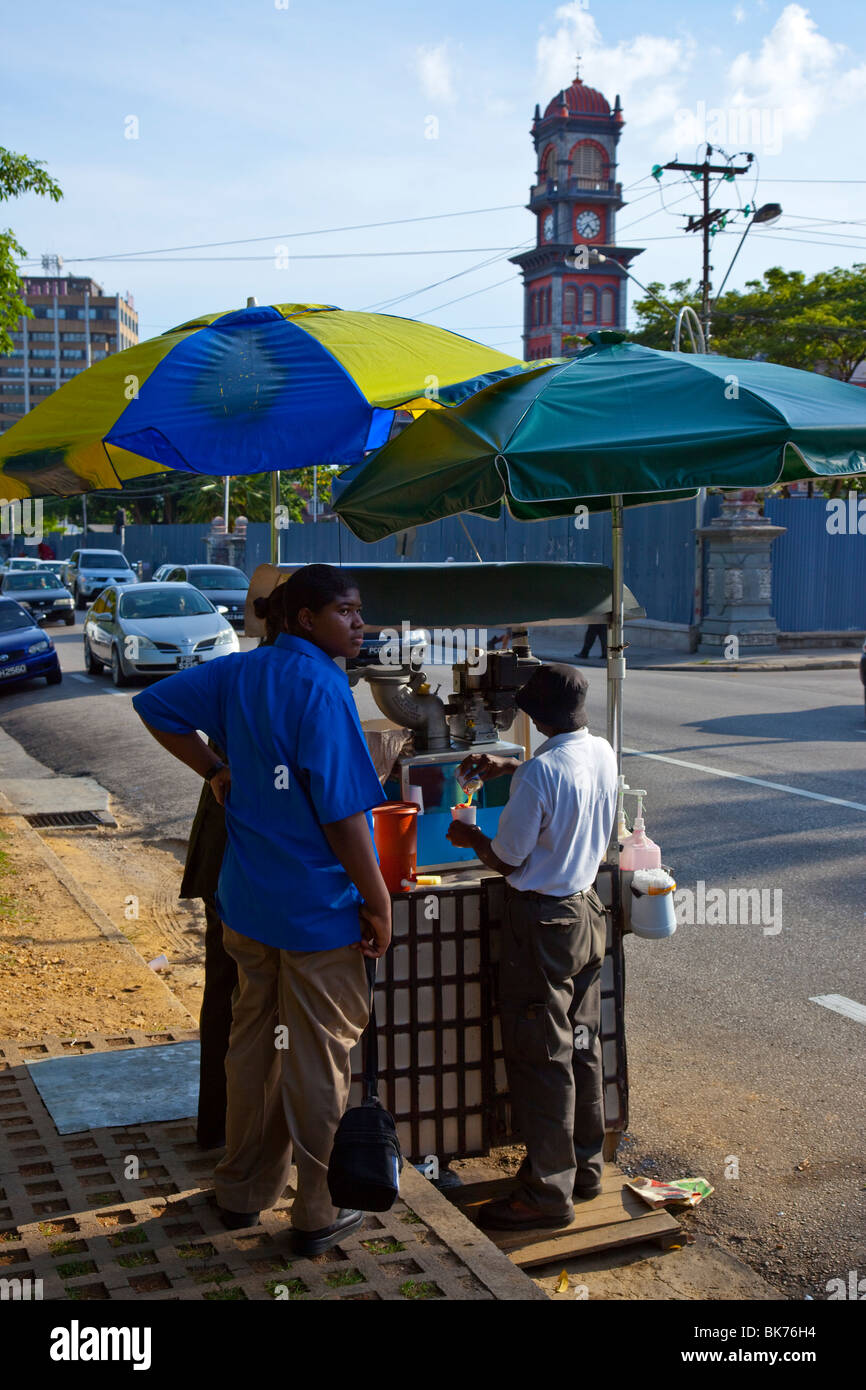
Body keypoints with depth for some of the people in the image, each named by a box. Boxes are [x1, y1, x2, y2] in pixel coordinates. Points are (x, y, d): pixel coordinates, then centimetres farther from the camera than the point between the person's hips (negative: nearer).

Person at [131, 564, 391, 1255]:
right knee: (320, 1061, 6)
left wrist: (213, 770, 13)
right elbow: (341, 812, -22)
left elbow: (156, 705, 15)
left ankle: (242, 1192, 34)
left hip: (247, 906, 7)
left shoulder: (240, 673, 4)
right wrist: (378, 905, -14)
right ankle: (318, 1215, 19)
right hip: (319, 912, -7)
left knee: (253, 1043, 20)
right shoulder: (321, 688, -20)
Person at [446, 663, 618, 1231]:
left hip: (542, 921, -8)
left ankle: (548, 1193, 9)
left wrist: (469, 836, 3)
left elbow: (507, 859, -15)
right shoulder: (603, 754, 1)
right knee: (582, 1044, 17)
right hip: (588, 910, 8)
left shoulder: (539, 773, -24)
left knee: (541, 1056, 1)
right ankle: (586, 1168, 30)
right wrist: (509, 765, 19)